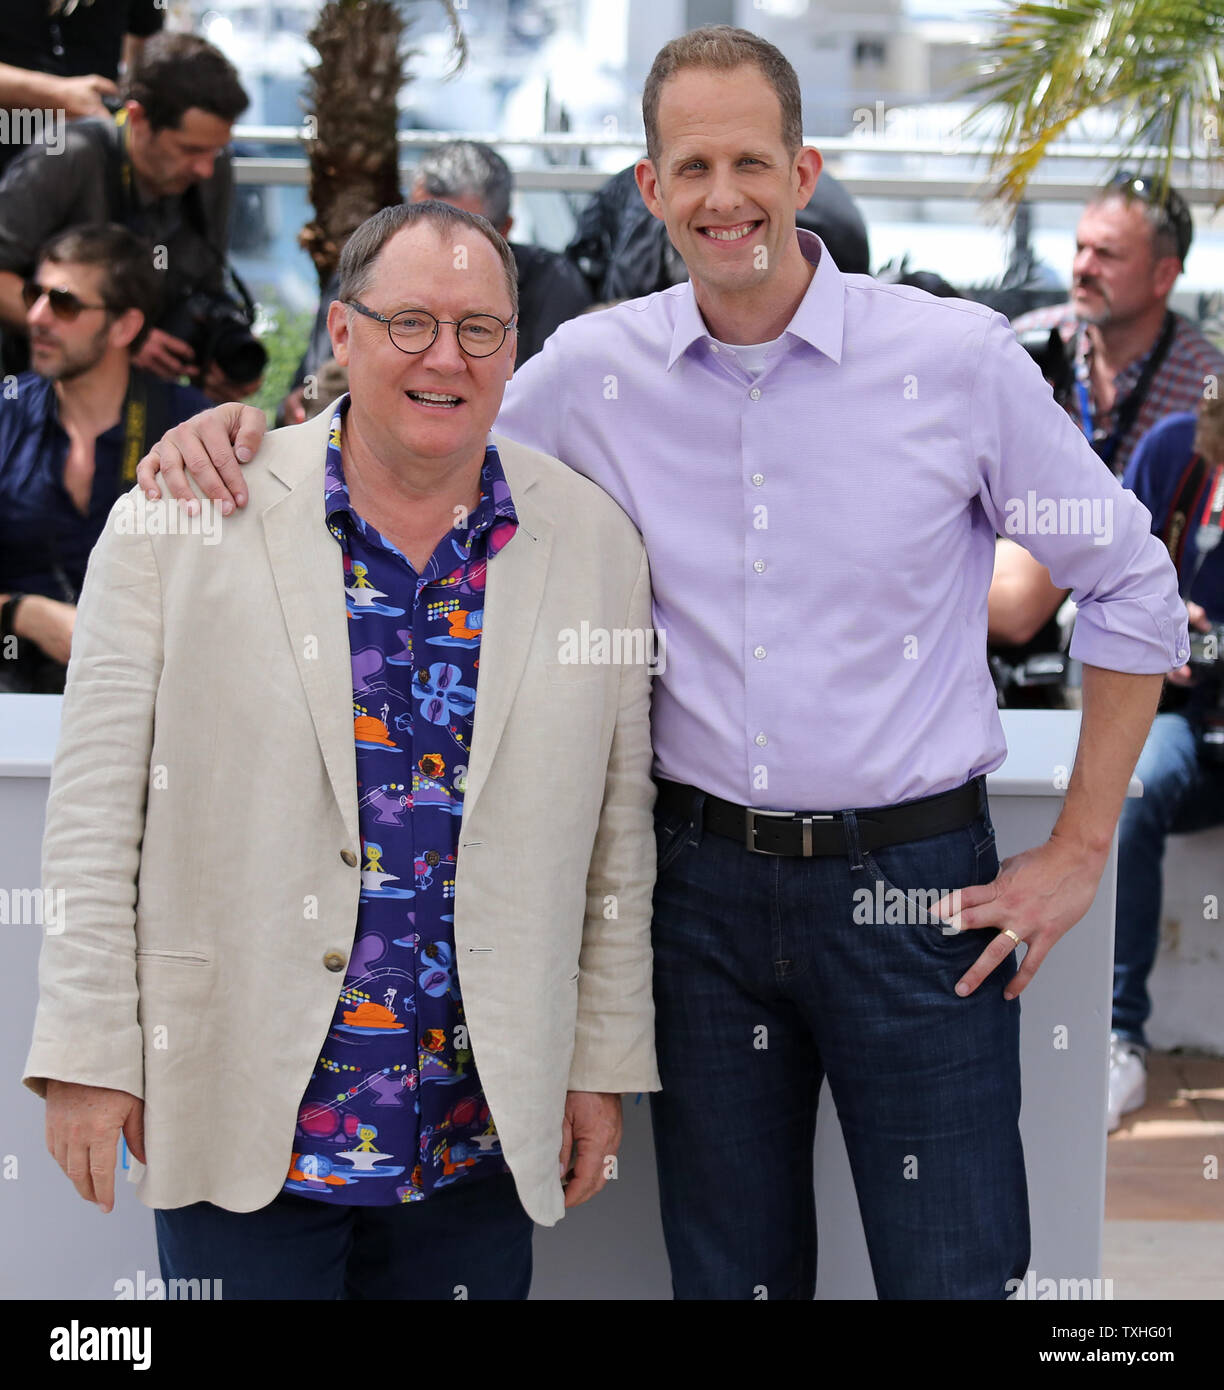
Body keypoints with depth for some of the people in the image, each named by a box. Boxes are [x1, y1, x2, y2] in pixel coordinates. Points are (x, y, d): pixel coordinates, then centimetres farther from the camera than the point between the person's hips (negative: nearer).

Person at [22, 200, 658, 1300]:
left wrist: (605, 1065, 7)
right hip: (238, 1120, -2)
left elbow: (617, 834, 7)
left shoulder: (594, 540, 3)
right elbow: (98, 804, -3)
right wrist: (89, 1054, -6)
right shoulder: (183, 521, -4)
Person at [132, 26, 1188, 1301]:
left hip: (916, 887, -2)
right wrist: (236, 423, -5)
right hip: (704, 882, 2)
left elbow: (1132, 590, 2)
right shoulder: (595, 369, 0)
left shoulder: (958, 358, -6)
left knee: (952, 1274, 2)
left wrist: (1079, 852, 0)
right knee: (728, 1272, 13)